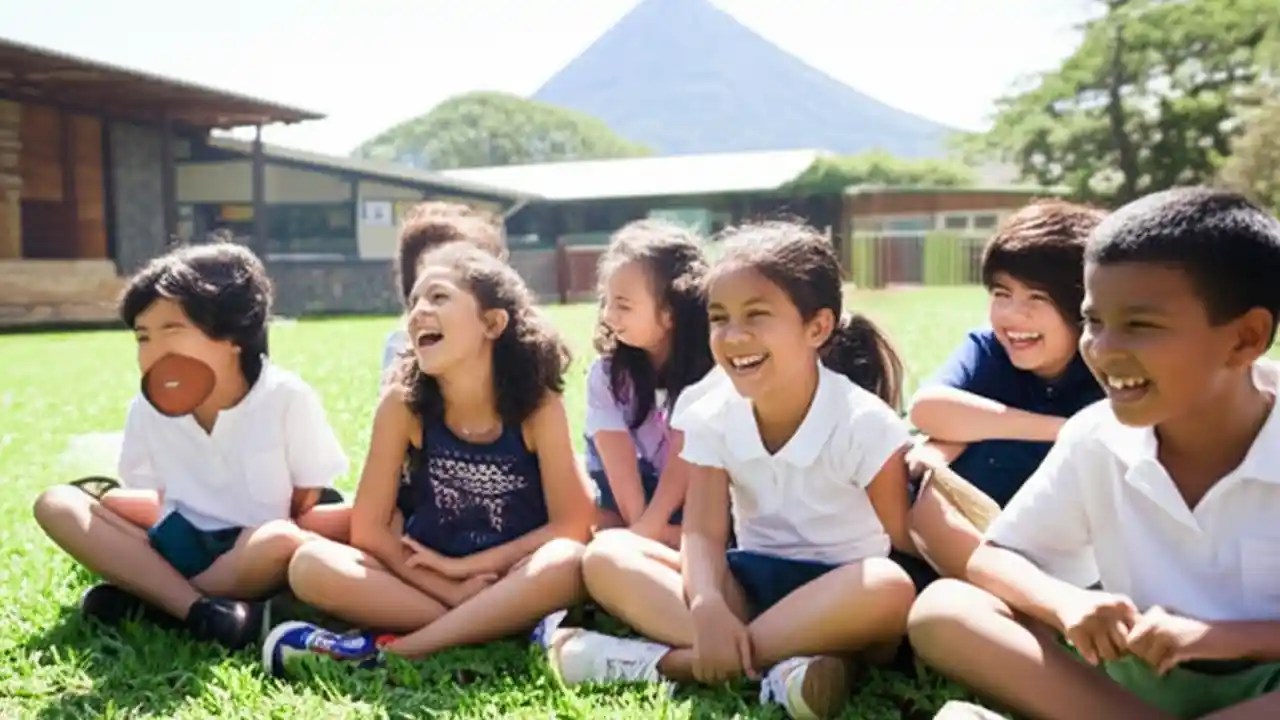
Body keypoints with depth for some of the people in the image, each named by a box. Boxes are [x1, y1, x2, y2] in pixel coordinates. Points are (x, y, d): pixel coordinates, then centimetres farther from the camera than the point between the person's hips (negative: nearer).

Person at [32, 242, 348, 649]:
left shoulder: (287, 398, -14)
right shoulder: (147, 410, -3)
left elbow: (310, 506, -6)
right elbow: (161, 497, 9)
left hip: (254, 556, -4)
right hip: (181, 547, 4)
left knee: (283, 540, -38)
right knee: (55, 504, -14)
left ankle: (147, 602, -16)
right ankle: (203, 610, -29)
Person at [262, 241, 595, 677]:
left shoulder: (538, 405, -13)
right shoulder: (403, 402, -10)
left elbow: (572, 526, -14)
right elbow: (368, 529, -8)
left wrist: (461, 566, -14)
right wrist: (449, 591, -17)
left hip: (512, 585, -1)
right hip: (425, 580, 2)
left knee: (566, 564, -35)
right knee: (311, 565, -23)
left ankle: (385, 650, -30)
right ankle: (488, 624, -25)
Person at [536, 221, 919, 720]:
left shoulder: (864, 423, -16)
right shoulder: (713, 415, -6)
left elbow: (909, 544, -14)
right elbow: (703, 534, -13)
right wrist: (708, 608, -35)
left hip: (838, 591, -3)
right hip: (753, 581, 4)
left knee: (891, 588, -39)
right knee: (605, 556, -15)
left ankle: (666, 660, -33)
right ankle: (773, 663, -33)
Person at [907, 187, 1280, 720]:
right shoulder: (1095, 438, -3)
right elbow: (992, 558, 2)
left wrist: (1231, 636, -25)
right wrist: (1067, 603, -19)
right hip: (1137, 675, 3)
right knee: (941, 610, -17)